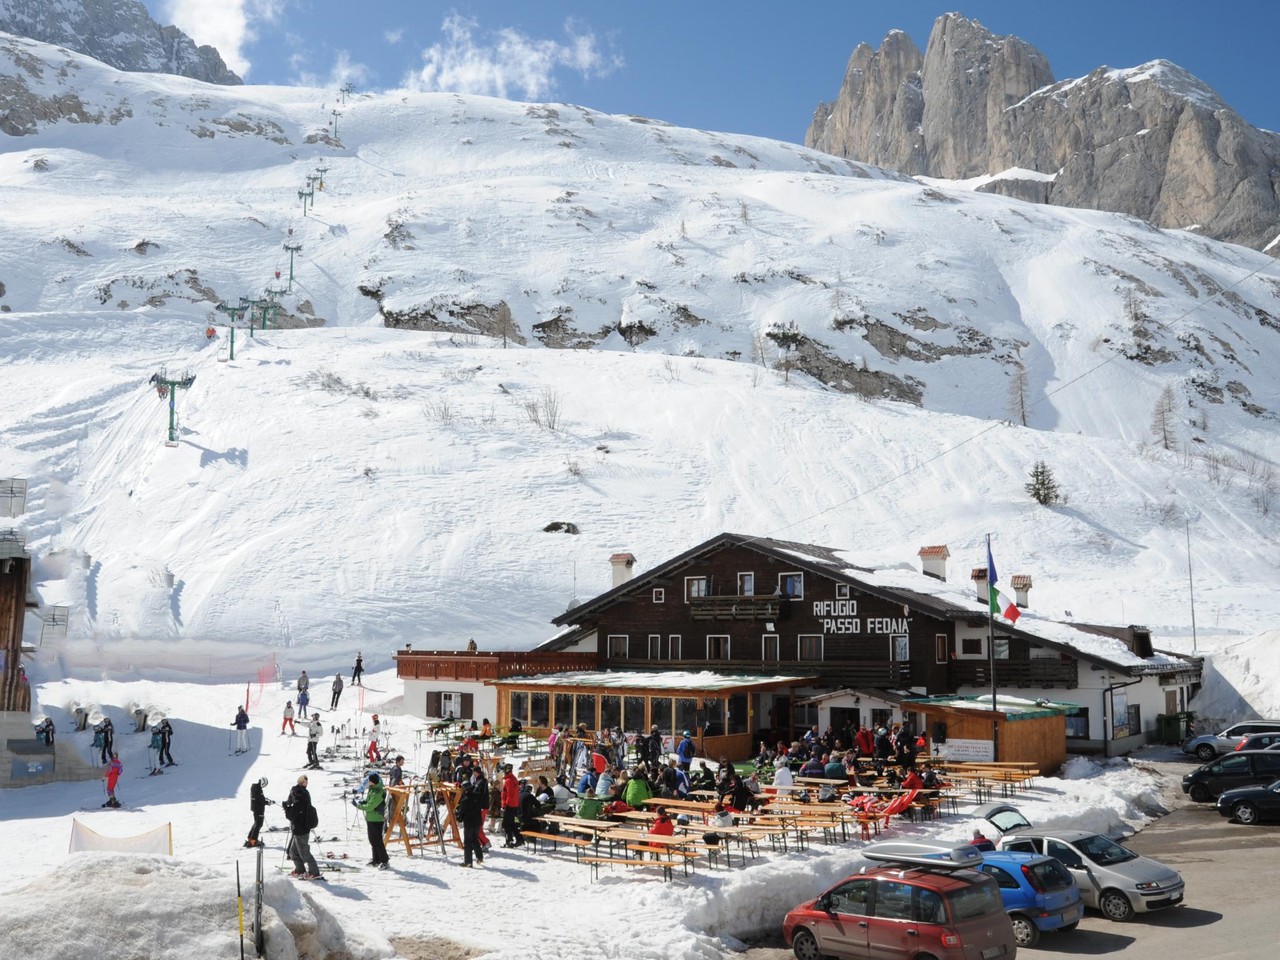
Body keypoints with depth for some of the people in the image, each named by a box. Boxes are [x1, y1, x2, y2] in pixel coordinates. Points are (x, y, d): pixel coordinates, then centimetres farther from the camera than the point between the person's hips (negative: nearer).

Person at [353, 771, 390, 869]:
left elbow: (369, 806, -23)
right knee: (373, 840, 17)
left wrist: (358, 804, -11)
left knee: (377, 841, -6)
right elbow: (369, 801, 17)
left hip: (376, 819, -10)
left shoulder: (377, 793, -24)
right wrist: (360, 801, 1)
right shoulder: (373, 789, 8)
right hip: (371, 819, 10)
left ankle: (385, 861, -1)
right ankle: (376, 860, 27)